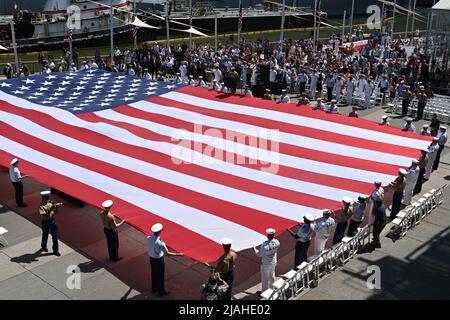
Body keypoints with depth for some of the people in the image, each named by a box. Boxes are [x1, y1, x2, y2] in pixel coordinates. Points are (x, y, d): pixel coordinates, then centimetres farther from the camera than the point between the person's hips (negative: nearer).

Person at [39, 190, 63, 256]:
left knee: (55, 236, 7)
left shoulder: (51, 203, 1)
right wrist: (50, 209, -37)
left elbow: (55, 212, 8)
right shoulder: (41, 206, -17)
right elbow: (43, 215, -31)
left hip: (53, 220, 5)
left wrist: (57, 207, -10)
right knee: (45, 235, 16)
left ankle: (55, 250, 17)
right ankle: (43, 247, 43)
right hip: (45, 222, -5)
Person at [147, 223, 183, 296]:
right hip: (159, 260, -6)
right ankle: (161, 291, 34)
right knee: (160, 276, 15)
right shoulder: (160, 243, -35)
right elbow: (167, 253, -29)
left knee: (154, 273, 27)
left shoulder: (148, 238, -16)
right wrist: (178, 254, -20)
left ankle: (154, 288, 49)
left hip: (151, 259, 7)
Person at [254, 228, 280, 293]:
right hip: (273, 262, 6)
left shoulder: (265, 245, -35)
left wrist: (255, 249, -2)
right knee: (272, 276, 27)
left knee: (265, 279, 15)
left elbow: (259, 254, -21)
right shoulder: (277, 242, -17)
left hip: (266, 264, -6)